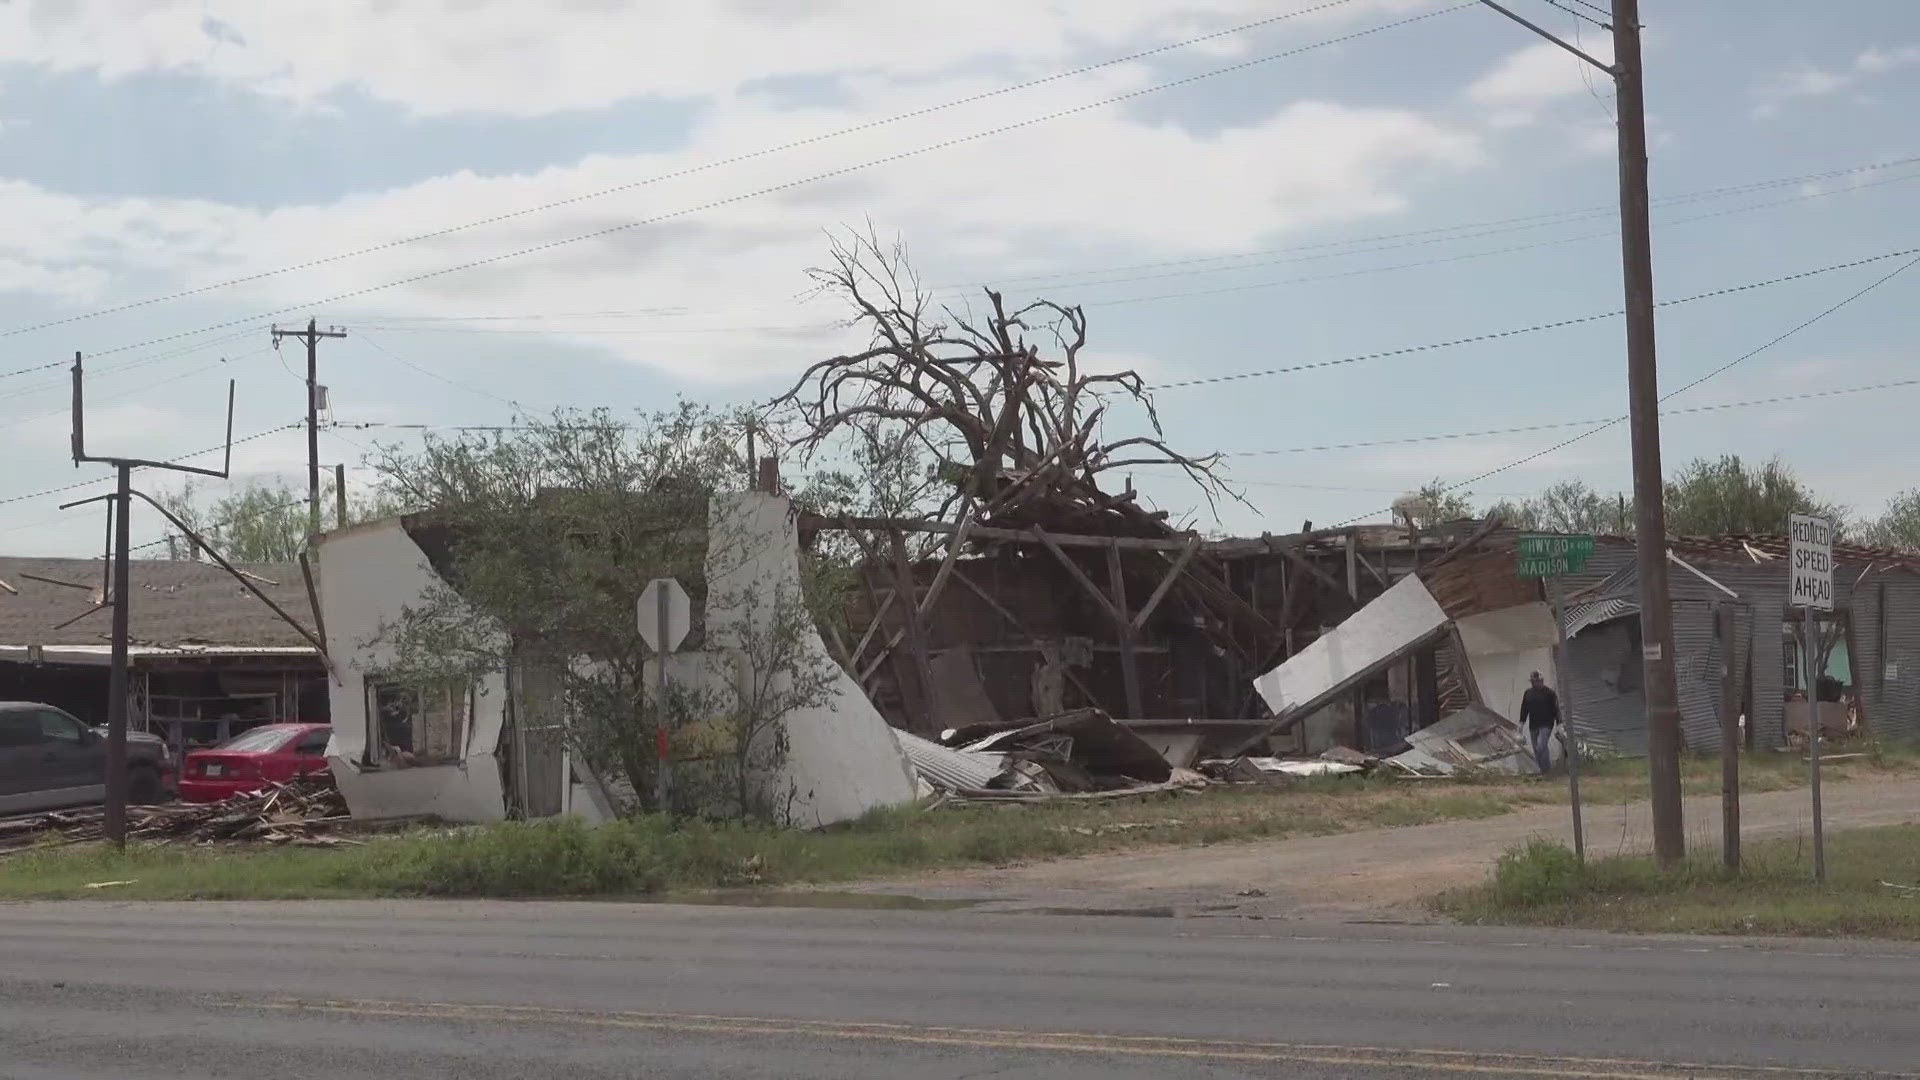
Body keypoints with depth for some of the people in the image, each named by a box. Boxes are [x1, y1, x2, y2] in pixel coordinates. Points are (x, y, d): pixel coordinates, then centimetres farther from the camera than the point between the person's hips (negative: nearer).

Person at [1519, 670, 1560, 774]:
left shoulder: (1549, 692, -4)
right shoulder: (1528, 693, 11)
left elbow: (1556, 709, -4)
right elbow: (1524, 708, 17)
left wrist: (1559, 724, -8)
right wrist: (1522, 722, 11)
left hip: (1546, 725, -6)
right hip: (1533, 725, 6)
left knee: (1541, 747, -18)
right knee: (1537, 749, 7)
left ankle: (1546, 770, -11)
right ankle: (1543, 769, 16)